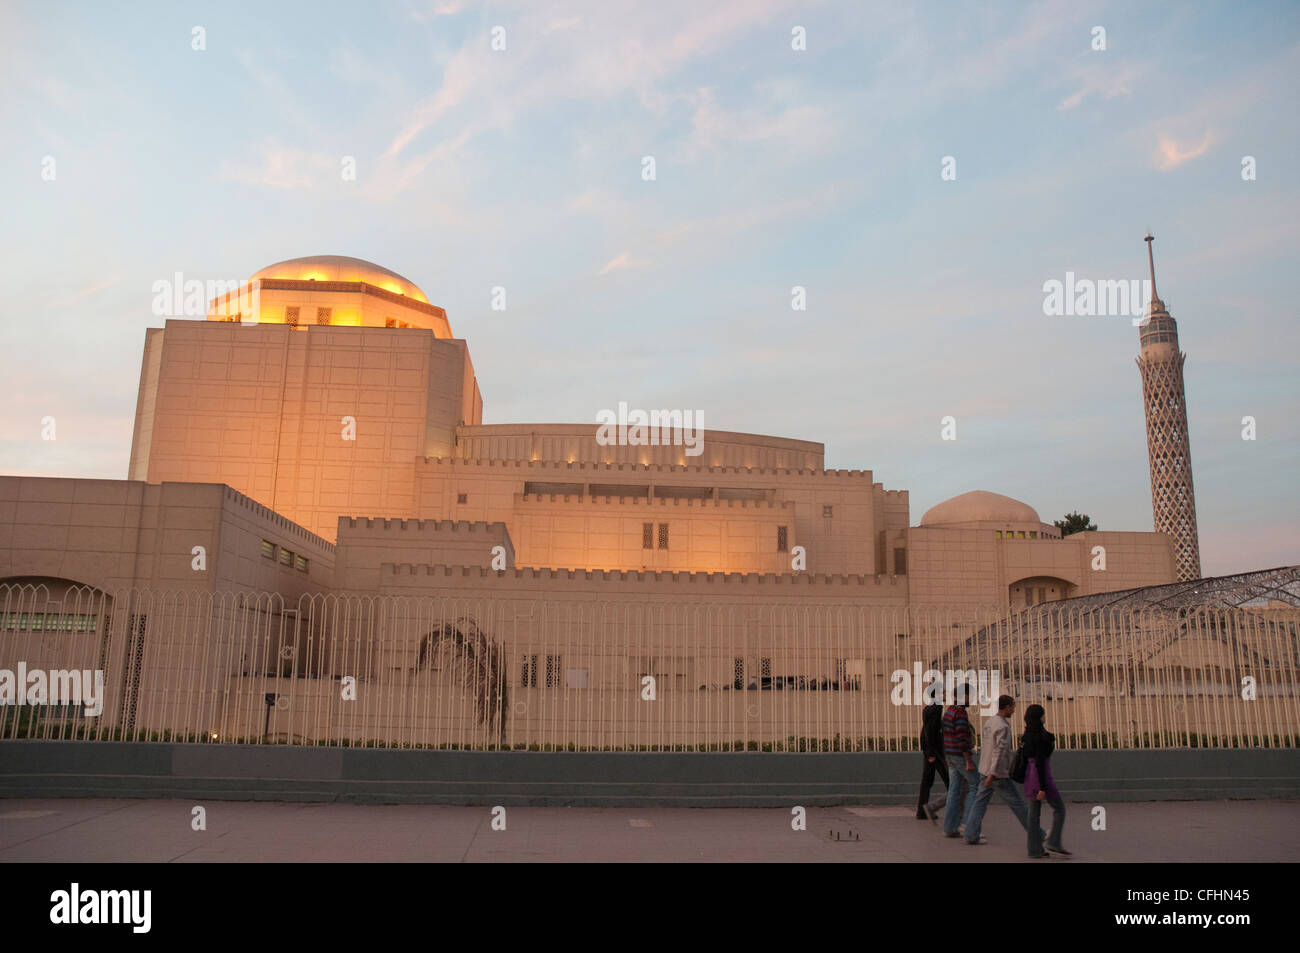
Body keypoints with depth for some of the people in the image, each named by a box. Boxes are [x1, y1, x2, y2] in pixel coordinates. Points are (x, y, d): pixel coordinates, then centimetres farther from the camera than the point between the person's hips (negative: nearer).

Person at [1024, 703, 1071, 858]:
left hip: (1030, 775, 8)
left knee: (1034, 813, 9)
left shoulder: (1028, 735, 9)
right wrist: (1042, 788, -20)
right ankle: (1054, 843, 4)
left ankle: (1035, 849, 11)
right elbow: (1039, 762, -21)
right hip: (1042, 777, -8)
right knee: (1059, 808, 7)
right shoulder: (1041, 737, -17)